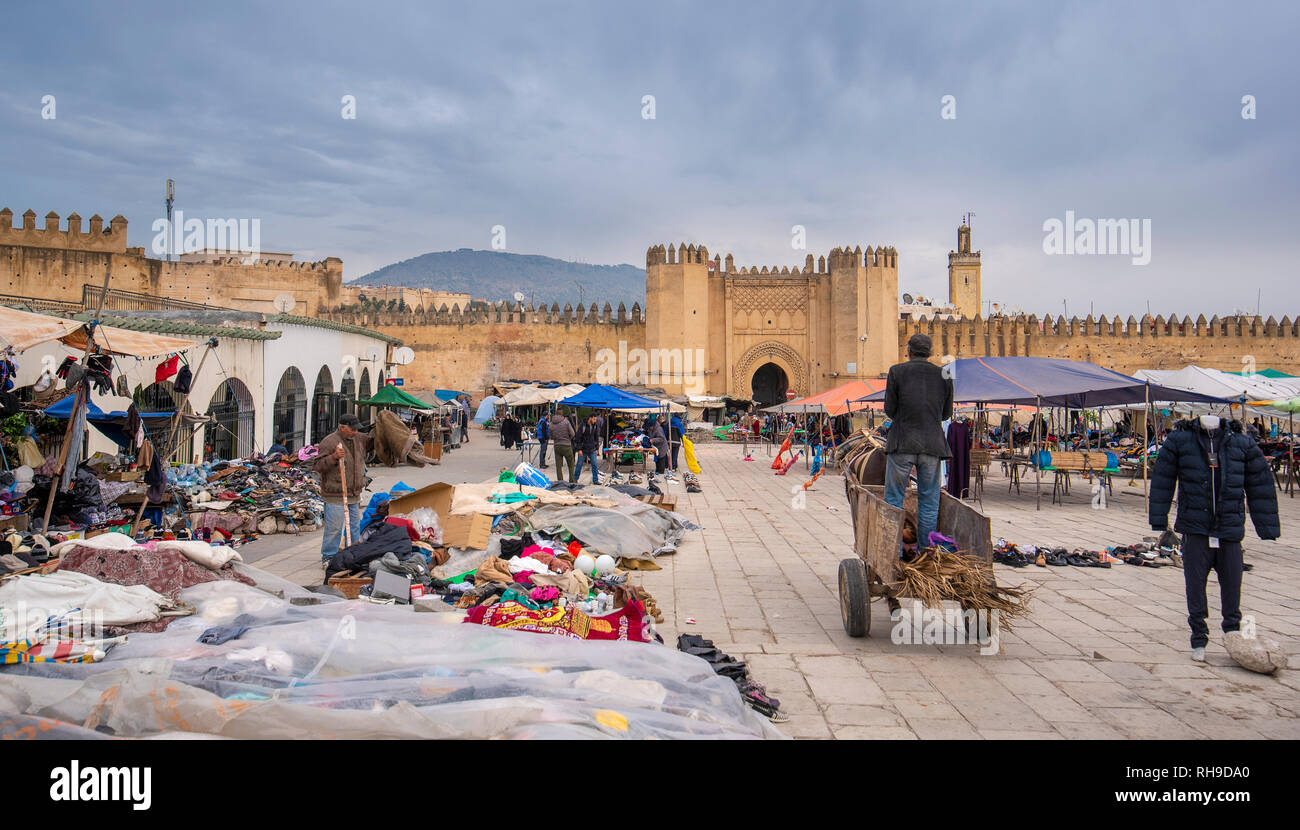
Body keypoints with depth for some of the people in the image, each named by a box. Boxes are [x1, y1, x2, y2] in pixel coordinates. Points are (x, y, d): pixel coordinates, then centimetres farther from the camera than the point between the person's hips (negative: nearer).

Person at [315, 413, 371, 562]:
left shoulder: (359, 439, 8)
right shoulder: (329, 442, -13)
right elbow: (318, 466, -15)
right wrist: (333, 457, -30)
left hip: (354, 494, 8)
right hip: (335, 495, -7)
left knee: (355, 526, 16)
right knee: (334, 528, -4)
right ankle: (328, 558, 8)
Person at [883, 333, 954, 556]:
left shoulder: (897, 371, -1)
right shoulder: (943, 375, 6)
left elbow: (889, 409, -1)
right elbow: (946, 414, 11)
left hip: (902, 443, -2)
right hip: (932, 444, 2)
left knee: (893, 498, 6)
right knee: (929, 501, 9)